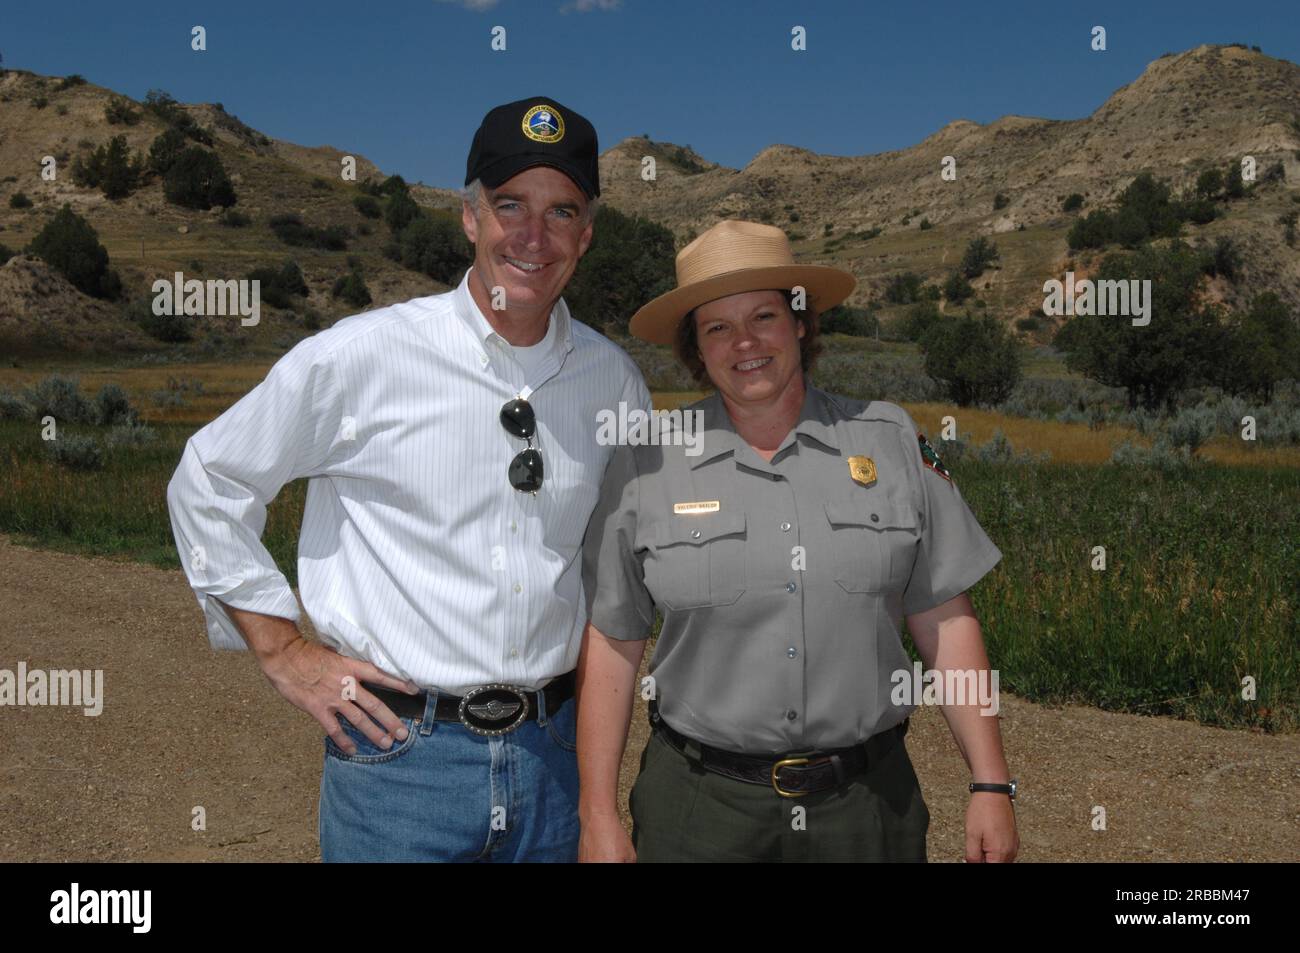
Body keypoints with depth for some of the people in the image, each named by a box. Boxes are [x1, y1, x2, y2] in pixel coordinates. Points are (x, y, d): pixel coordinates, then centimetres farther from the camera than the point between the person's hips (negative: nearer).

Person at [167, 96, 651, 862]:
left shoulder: (614, 378, 1)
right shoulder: (361, 357, -10)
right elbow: (208, 486, 0)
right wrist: (284, 652, -2)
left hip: (554, 753, 4)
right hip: (399, 749, -3)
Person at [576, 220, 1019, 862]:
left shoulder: (892, 442, -1)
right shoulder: (646, 465, -4)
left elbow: (944, 621, 1)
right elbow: (612, 644, -1)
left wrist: (992, 785, -1)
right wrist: (599, 818, -1)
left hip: (867, 804, 1)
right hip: (701, 808, -1)